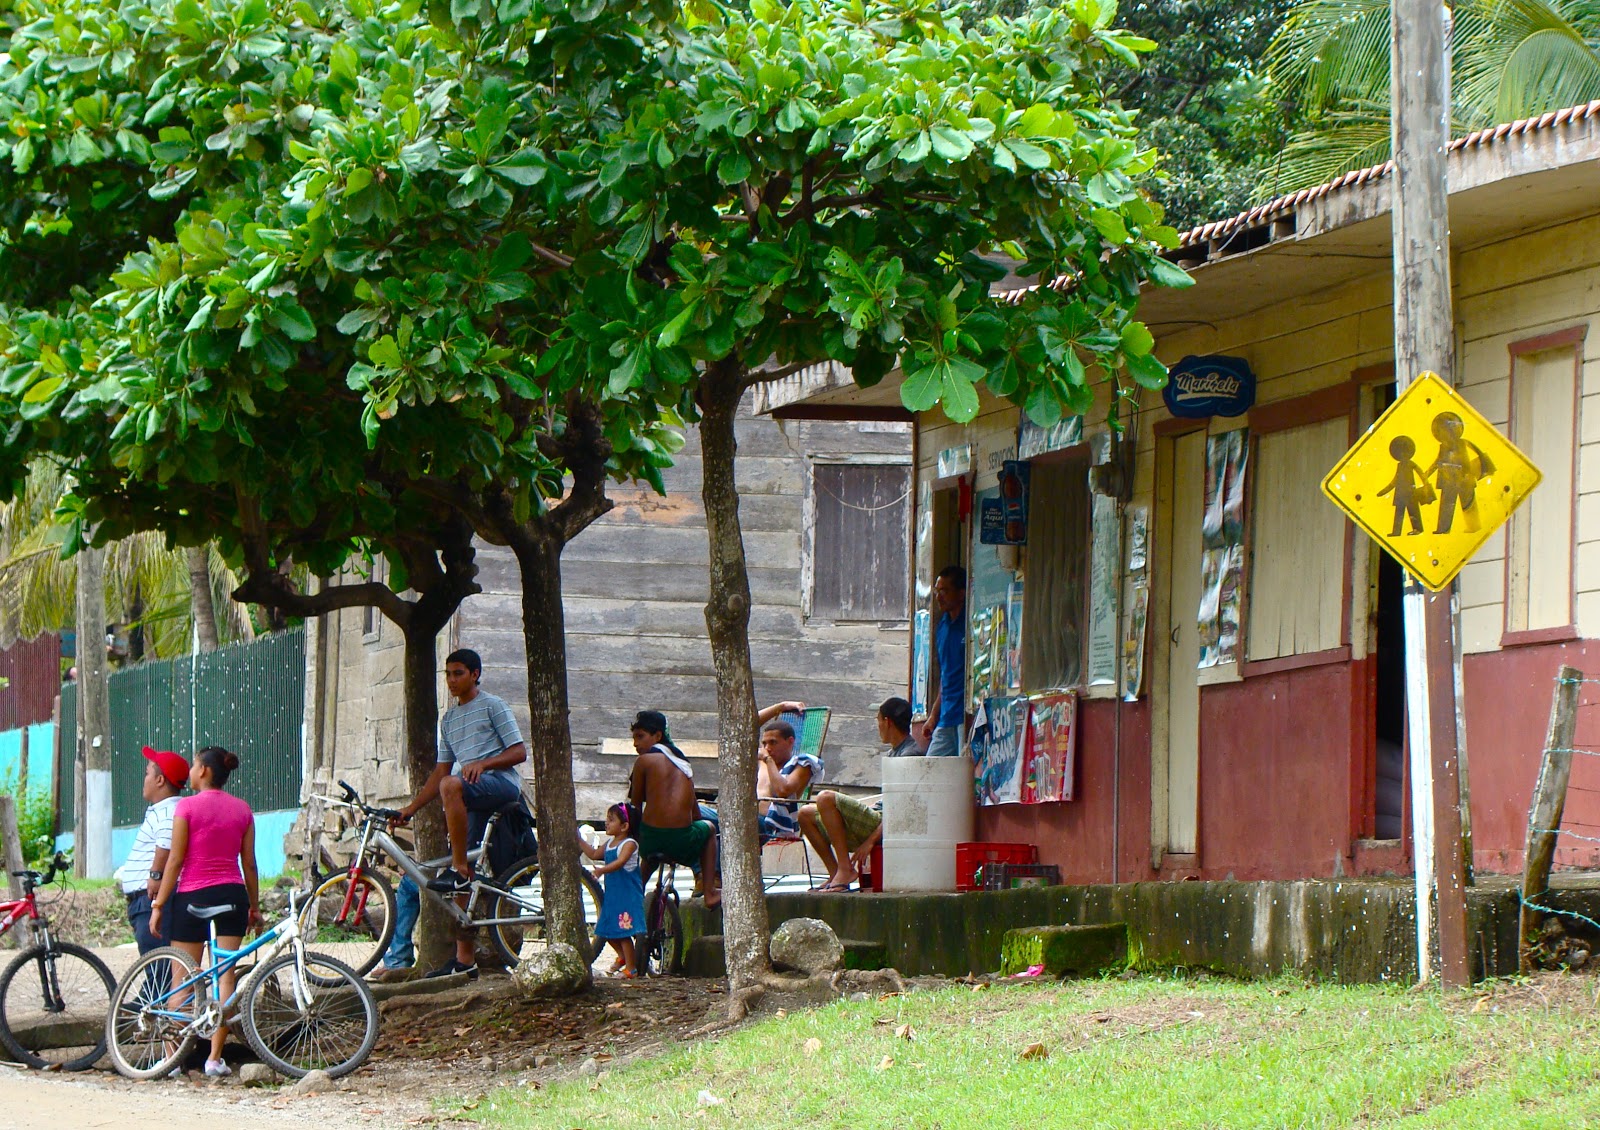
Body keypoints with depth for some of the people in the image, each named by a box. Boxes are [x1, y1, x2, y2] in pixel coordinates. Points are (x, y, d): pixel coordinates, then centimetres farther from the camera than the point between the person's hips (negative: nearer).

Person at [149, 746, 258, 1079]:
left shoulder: (187, 807, -7)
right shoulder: (242, 809, 6)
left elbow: (175, 860, -8)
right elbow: (249, 863, 8)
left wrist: (158, 904, -3)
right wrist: (254, 906, 17)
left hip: (193, 895, -4)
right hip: (232, 894, 4)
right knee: (226, 976, 4)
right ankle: (215, 1057, 1)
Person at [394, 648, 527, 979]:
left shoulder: (493, 705, 4)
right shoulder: (449, 719, 24)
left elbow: (519, 752, -3)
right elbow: (440, 771, 23)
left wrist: (483, 763, -19)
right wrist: (410, 808, 14)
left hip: (502, 785, -7)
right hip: (472, 799, 7)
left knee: (452, 785, -38)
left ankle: (459, 871, -32)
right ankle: (465, 959, -1)